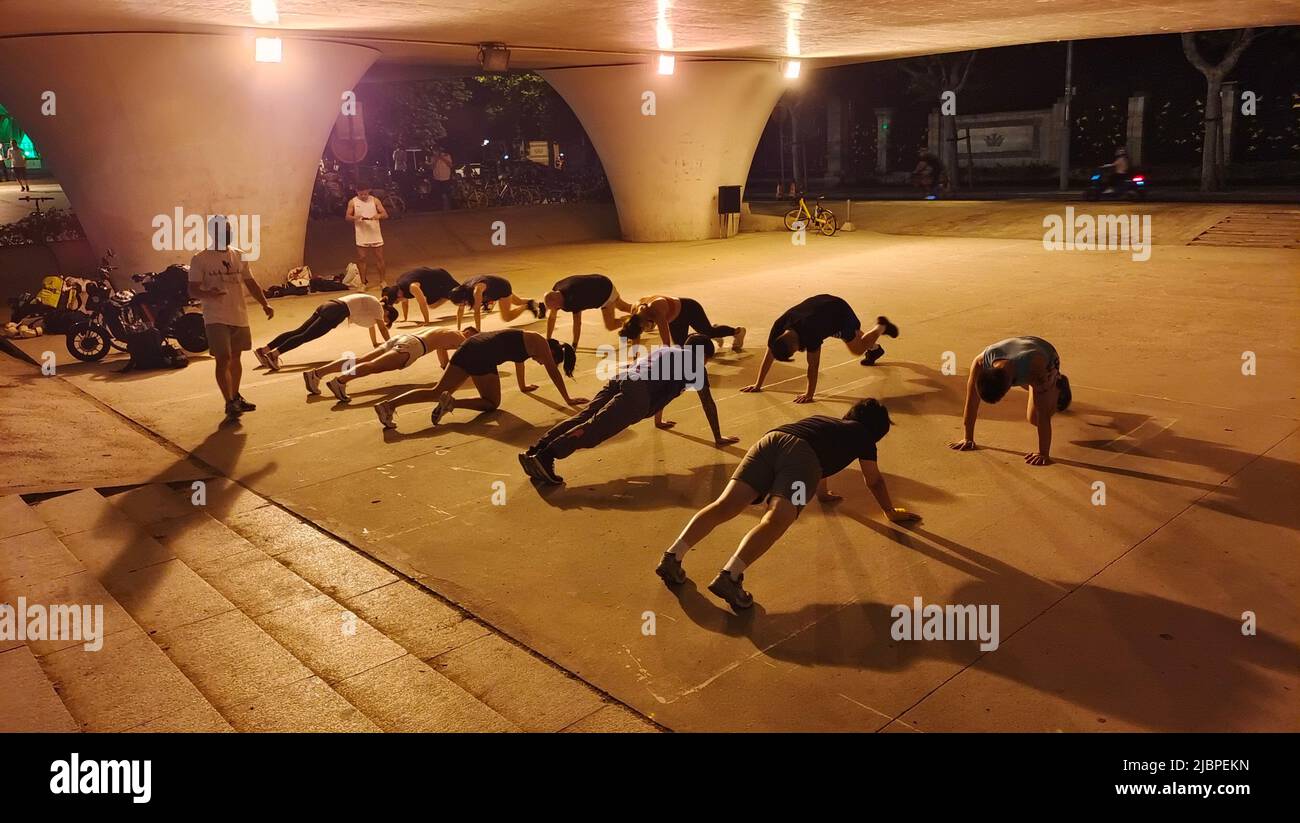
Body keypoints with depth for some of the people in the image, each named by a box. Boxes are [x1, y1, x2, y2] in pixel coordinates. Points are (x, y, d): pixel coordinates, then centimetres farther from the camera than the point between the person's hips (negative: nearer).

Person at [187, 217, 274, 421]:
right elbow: (193, 290, -9)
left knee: (235, 358, 17)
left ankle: (236, 397, 31)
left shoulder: (239, 256, 8)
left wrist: (264, 303, 2)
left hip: (239, 316, 5)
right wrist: (207, 294, -31)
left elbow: (251, 283, 14)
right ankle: (229, 403, -6)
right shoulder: (200, 259, -6)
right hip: (216, 319, -5)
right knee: (223, 359, -12)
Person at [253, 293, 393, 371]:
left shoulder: (371, 304, 34)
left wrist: (375, 343, 53)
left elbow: (371, 323, 46)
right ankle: (274, 354, -34)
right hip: (336, 311, -8)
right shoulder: (378, 307, 8)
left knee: (298, 331, -3)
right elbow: (382, 328, 7)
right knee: (306, 335, -19)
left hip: (327, 306, 8)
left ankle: (263, 350, -14)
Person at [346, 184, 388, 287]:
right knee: (362, 259, 4)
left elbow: (385, 215, -2)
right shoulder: (352, 202, 0)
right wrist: (355, 217, -21)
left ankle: (382, 281, 17)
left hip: (376, 235, 0)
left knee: (380, 258, 5)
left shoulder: (375, 200, 0)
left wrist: (379, 215, -24)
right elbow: (348, 217, 0)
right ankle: (363, 282, 13)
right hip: (361, 236, 0)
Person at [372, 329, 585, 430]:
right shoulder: (541, 344, 8)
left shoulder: (527, 340, 31)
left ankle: (389, 404, -15)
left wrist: (523, 386, 64)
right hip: (483, 356, -8)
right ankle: (452, 403, -16)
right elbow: (554, 373, 6)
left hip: (469, 346, 8)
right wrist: (568, 399, 14)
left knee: (437, 391, 3)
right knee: (491, 403, 7)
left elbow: (518, 361, 49)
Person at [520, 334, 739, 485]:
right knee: (593, 429, -21)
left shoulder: (668, 350, 42)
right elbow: (708, 404, 22)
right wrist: (718, 438, 31)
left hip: (620, 378, 7)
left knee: (581, 419, -7)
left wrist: (659, 420, 69)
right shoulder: (695, 364, 21)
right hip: (637, 392, -7)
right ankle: (545, 456, -38)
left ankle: (534, 451, -24)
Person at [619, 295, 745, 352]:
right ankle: (714, 336, 48)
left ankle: (738, 331, 45)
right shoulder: (635, 311, -26)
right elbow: (635, 338, -11)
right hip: (676, 318, 7)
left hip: (689, 308, -7)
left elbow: (666, 343, -45)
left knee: (708, 332, 13)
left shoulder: (657, 312, -46)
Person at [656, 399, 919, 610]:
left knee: (725, 506, -8)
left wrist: (823, 493, 79)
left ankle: (673, 556, -22)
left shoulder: (823, 420, 45)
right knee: (776, 521, -22)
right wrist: (891, 511, 54)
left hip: (770, 440, 6)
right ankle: (730, 576, -43)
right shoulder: (861, 435, 30)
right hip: (801, 455, -6)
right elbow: (874, 481, 37)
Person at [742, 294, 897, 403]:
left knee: (858, 348, 12)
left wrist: (809, 394, -38)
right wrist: (758, 385, -19)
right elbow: (768, 356, -22)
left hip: (840, 311, -6)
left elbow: (813, 365, -41)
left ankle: (881, 326, 36)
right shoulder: (779, 327, -31)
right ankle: (875, 349, 56)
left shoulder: (810, 331, -47)